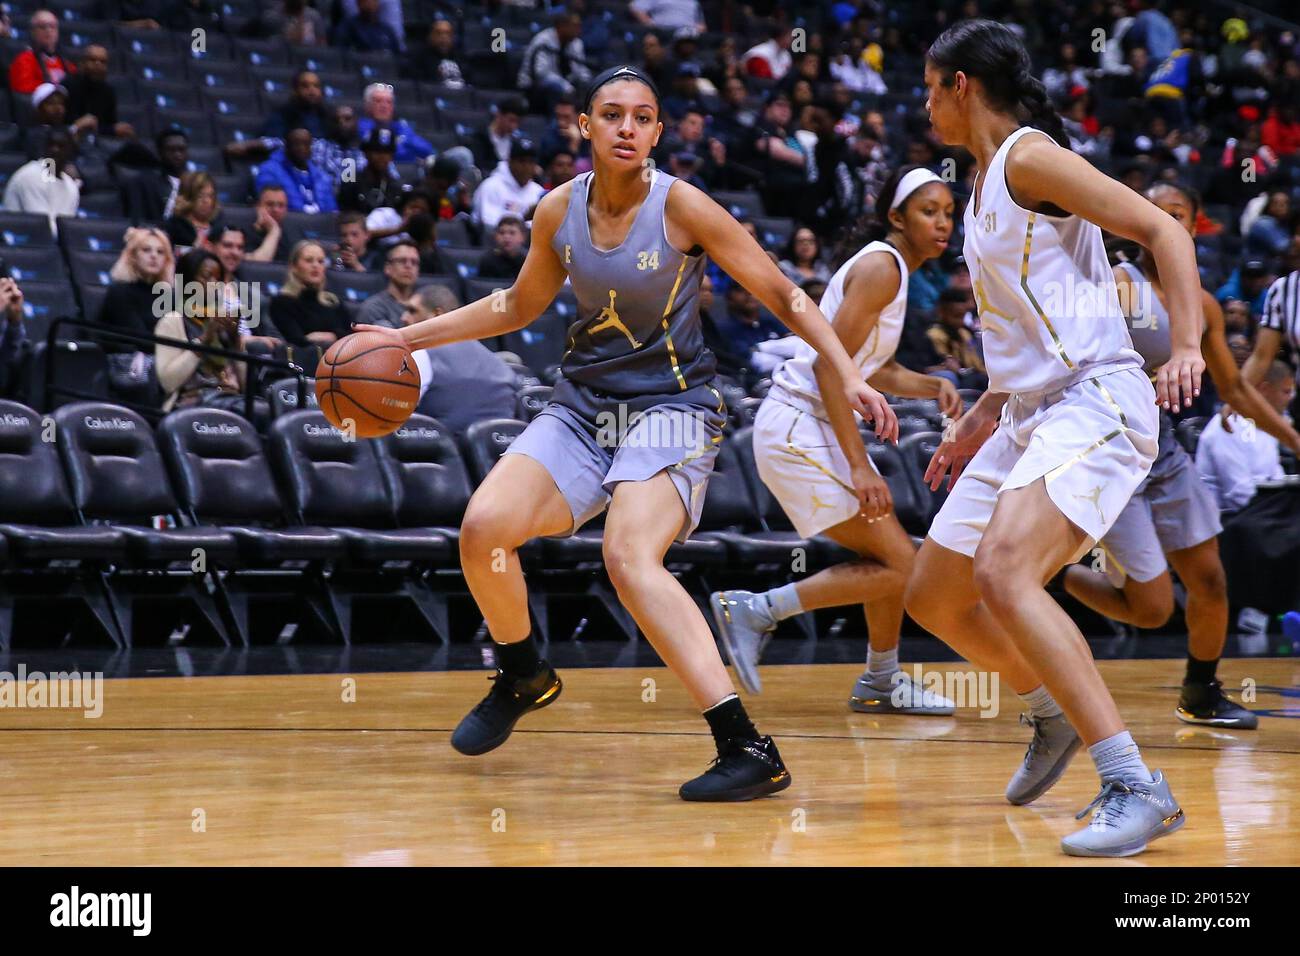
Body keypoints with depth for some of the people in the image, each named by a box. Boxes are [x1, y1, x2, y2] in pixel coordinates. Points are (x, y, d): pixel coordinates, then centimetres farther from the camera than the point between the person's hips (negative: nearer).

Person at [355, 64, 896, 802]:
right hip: (583, 407, 5)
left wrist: (849, 376, -18)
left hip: (670, 406, -5)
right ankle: (524, 678, 15)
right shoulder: (560, 212, 2)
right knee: (484, 527, -15)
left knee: (630, 558, -29)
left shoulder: (681, 207, -12)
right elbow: (521, 305, 19)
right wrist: (410, 337, 16)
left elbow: (783, 296, -8)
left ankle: (748, 748, -32)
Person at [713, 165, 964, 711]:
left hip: (813, 430, 10)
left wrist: (934, 386, 7)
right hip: (797, 428, -10)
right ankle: (754, 610, -8)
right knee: (900, 568, -10)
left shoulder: (892, 268, 16)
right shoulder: (881, 266, -14)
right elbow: (829, 365, -21)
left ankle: (881, 681, 30)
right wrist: (858, 465, -24)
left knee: (892, 556, 18)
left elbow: (875, 371, 26)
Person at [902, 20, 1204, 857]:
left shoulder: (1029, 157, -9)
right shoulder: (986, 184, 19)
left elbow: (1163, 230, -15)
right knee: (935, 599, 14)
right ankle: (1055, 712, 37)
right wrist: (978, 424, 27)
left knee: (1003, 575, -30)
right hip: (1030, 412, 10)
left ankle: (1136, 789, -30)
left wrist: (1187, 347, -27)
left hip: (1096, 404, -10)